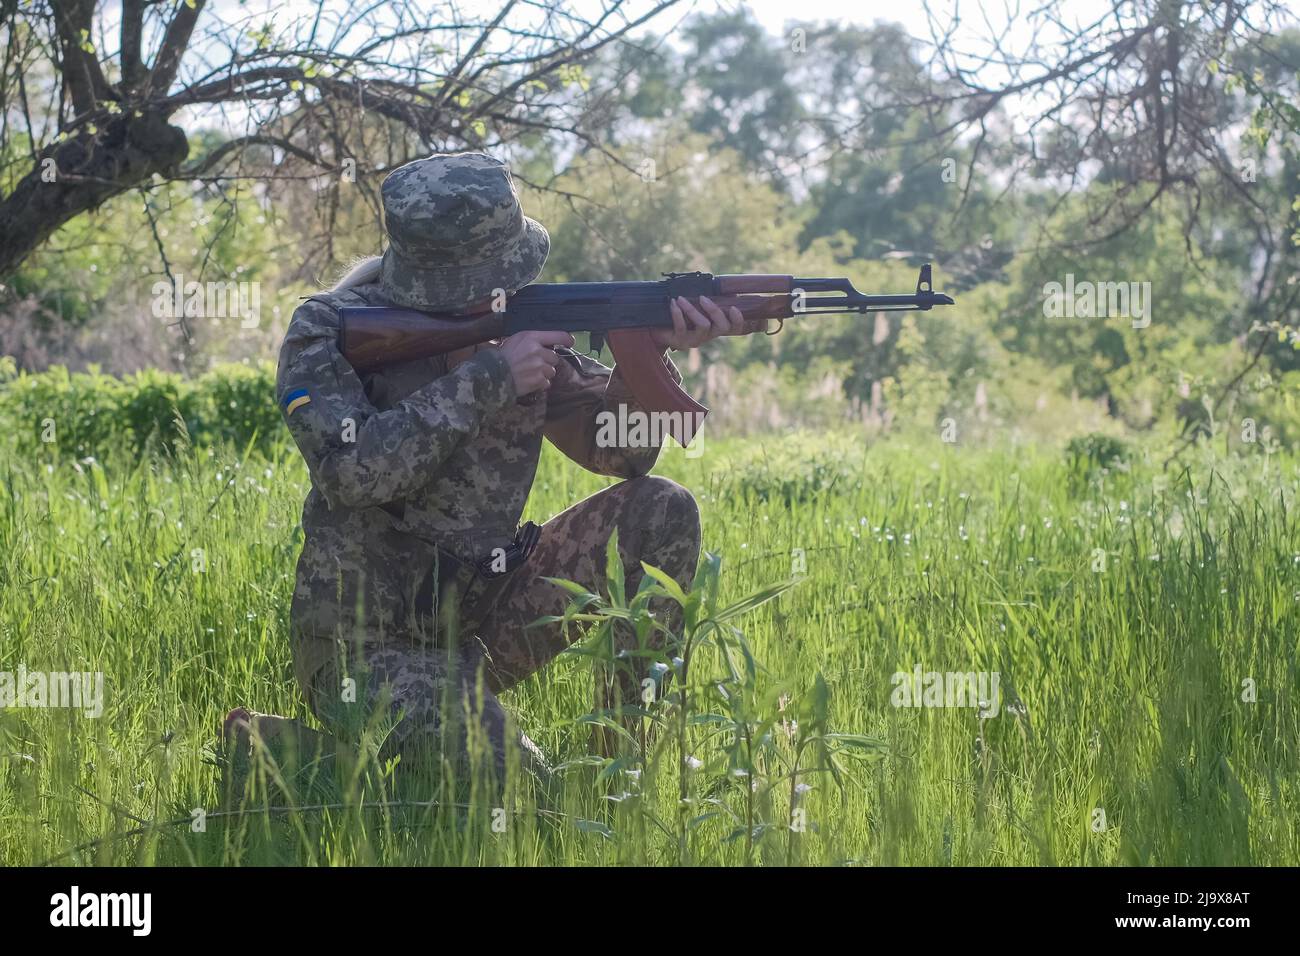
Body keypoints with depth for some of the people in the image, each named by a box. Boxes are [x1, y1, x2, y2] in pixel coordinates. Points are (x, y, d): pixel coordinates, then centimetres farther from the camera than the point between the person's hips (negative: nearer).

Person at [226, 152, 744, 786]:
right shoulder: (328, 332, -12)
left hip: (481, 623, 6)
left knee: (660, 512, -9)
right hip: (362, 642, -6)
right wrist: (485, 379, -27)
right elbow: (351, 470, -29)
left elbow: (615, 447, 1)